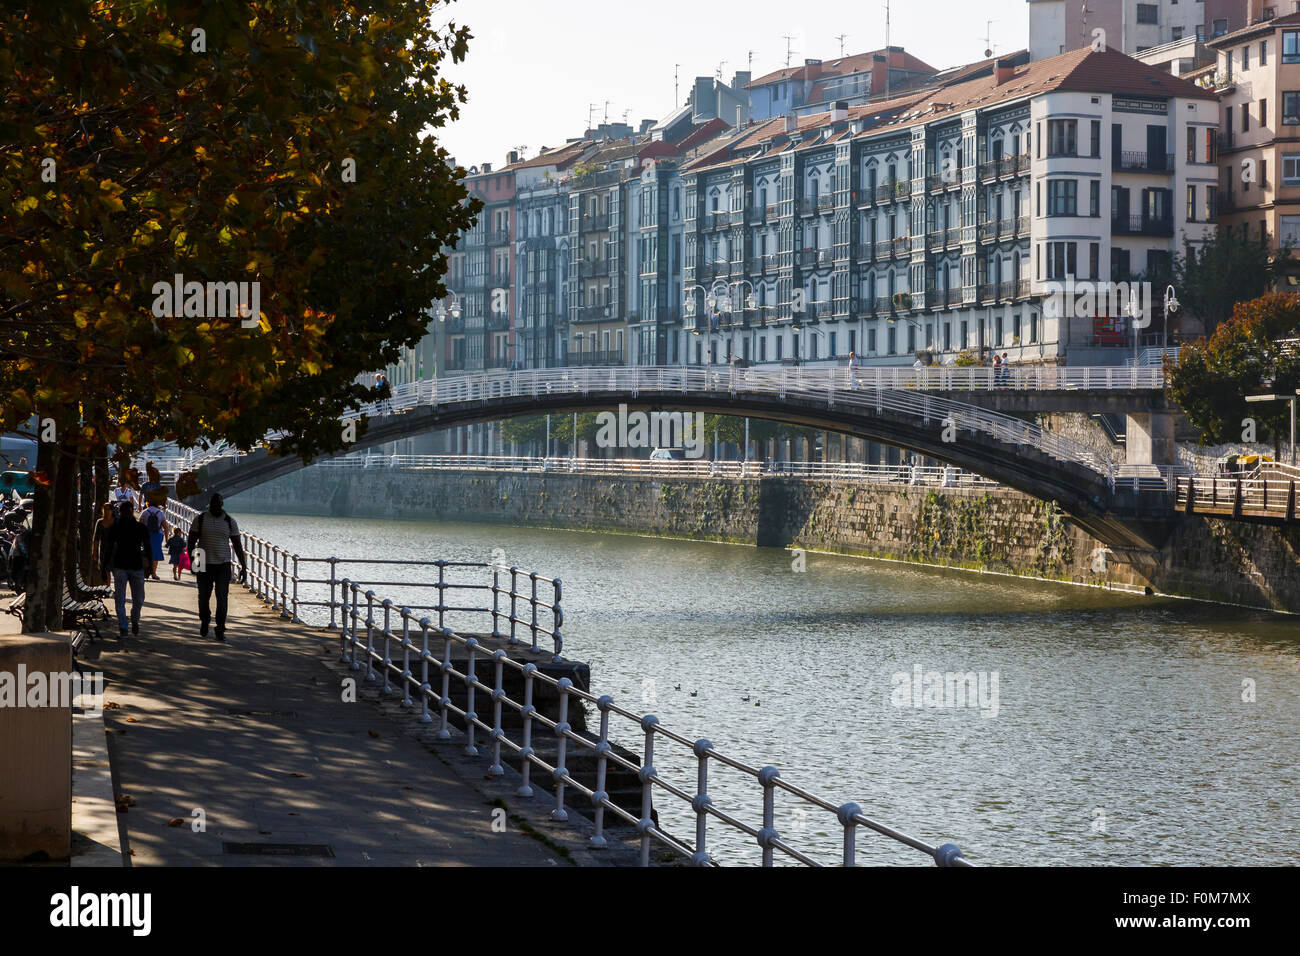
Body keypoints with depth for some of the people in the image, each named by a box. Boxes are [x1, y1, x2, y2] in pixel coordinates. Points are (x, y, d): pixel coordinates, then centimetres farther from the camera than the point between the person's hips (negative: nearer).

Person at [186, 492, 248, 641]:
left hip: (223, 565, 0)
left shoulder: (229, 522, 3)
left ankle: (220, 630, 1)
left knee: (222, 598, -6)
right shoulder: (200, 519, 0)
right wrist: (191, 562, -8)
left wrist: (243, 566, 3)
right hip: (204, 565, 0)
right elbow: (191, 541, 2)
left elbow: (237, 545, 7)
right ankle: (204, 621, 34)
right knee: (204, 596, 7)